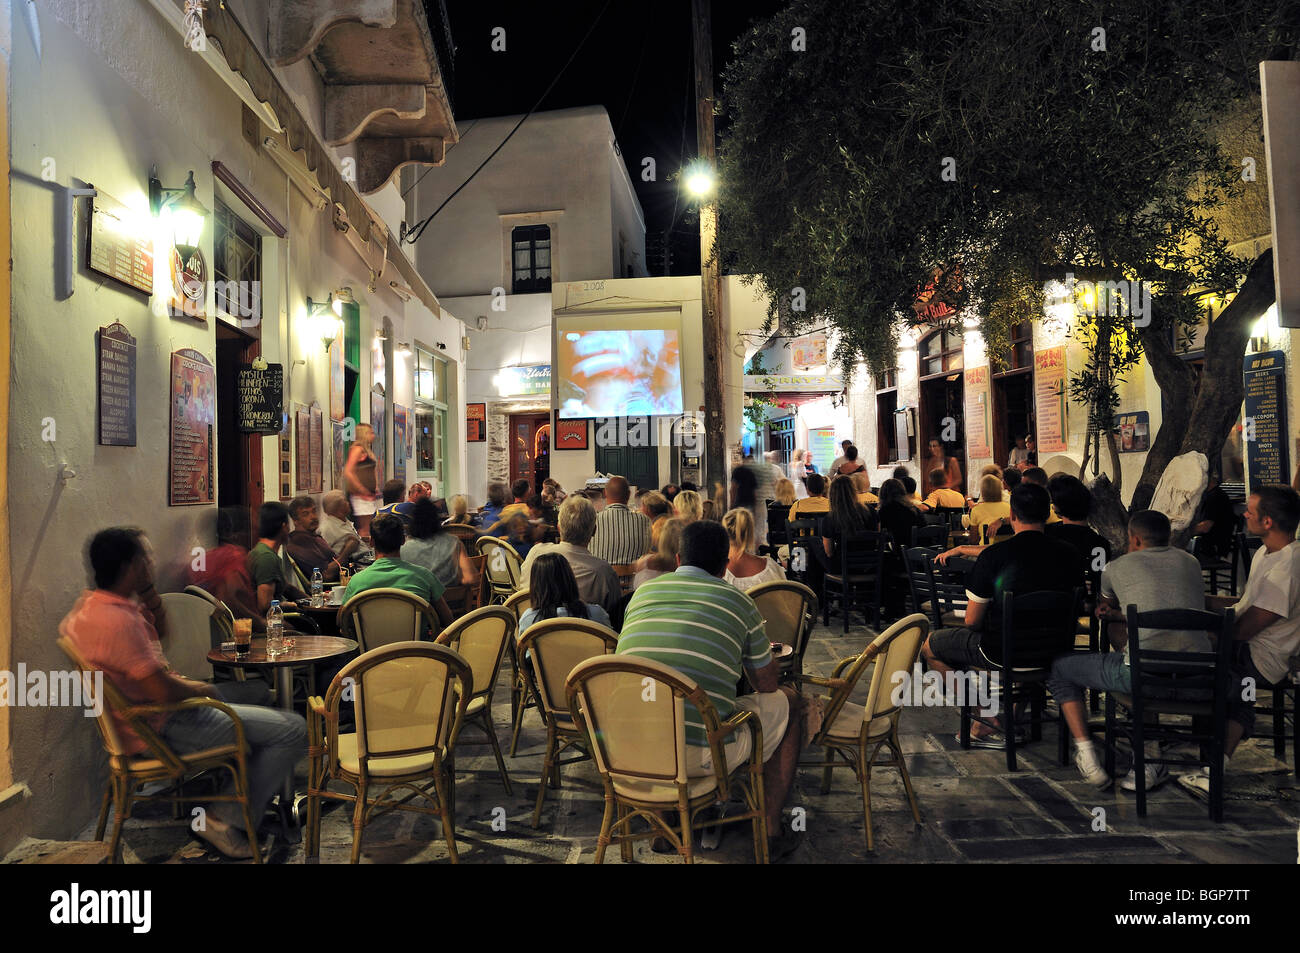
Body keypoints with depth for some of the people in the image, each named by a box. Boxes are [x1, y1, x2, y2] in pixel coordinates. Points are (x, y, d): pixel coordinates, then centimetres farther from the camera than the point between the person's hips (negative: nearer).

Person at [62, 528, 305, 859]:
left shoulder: (90, 605, 4)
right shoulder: (116, 620, -29)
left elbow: (159, 630, 19)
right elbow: (164, 690, -29)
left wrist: (148, 590, 3)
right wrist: (201, 689, -9)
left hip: (145, 712, 11)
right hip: (162, 727, -11)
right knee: (292, 730, -15)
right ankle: (228, 818, -3)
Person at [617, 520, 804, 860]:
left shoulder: (643, 592, 14)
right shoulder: (737, 601, 4)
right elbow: (767, 683, 13)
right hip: (701, 754, -4)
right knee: (788, 702, 21)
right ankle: (772, 830, 27)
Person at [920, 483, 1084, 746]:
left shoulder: (994, 556, -18)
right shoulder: (1068, 554, -5)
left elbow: (972, 621, -11)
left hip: (1003, 652, -5)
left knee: (930, 645, 18)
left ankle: (990, 719, 17)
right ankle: (981, 728, 32)